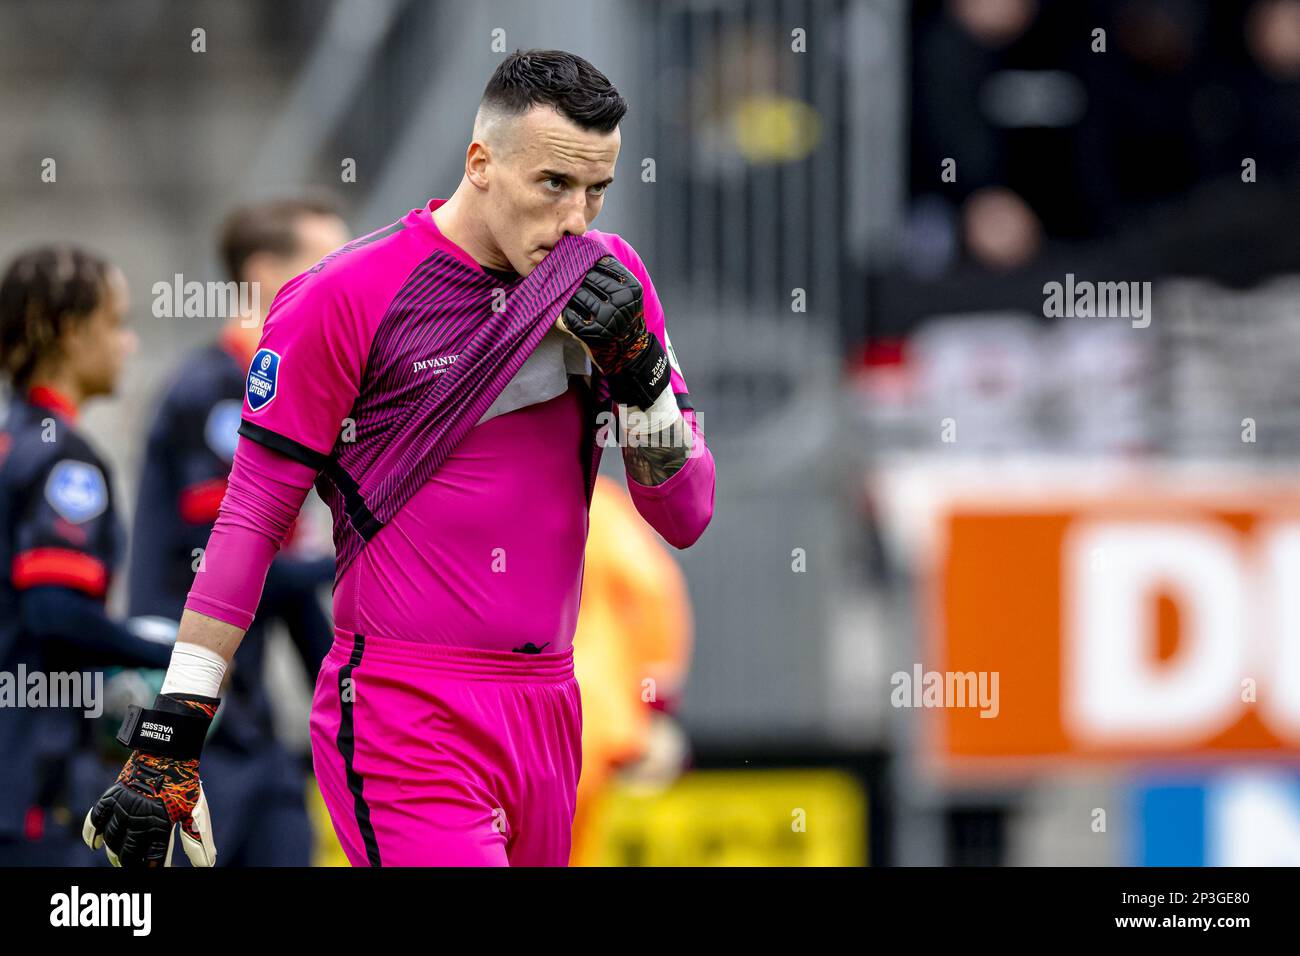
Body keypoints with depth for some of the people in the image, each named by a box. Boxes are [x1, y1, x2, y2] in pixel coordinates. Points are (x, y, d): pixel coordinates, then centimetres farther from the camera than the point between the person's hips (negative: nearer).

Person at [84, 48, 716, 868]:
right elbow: (252, 517, -3)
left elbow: (685, 518, 8)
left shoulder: (609, 278, 7)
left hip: (549, 709, 6)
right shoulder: (351, 296, -8)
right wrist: (170, 740, -5)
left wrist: (639, 368, -10)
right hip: (404, 724, -6)